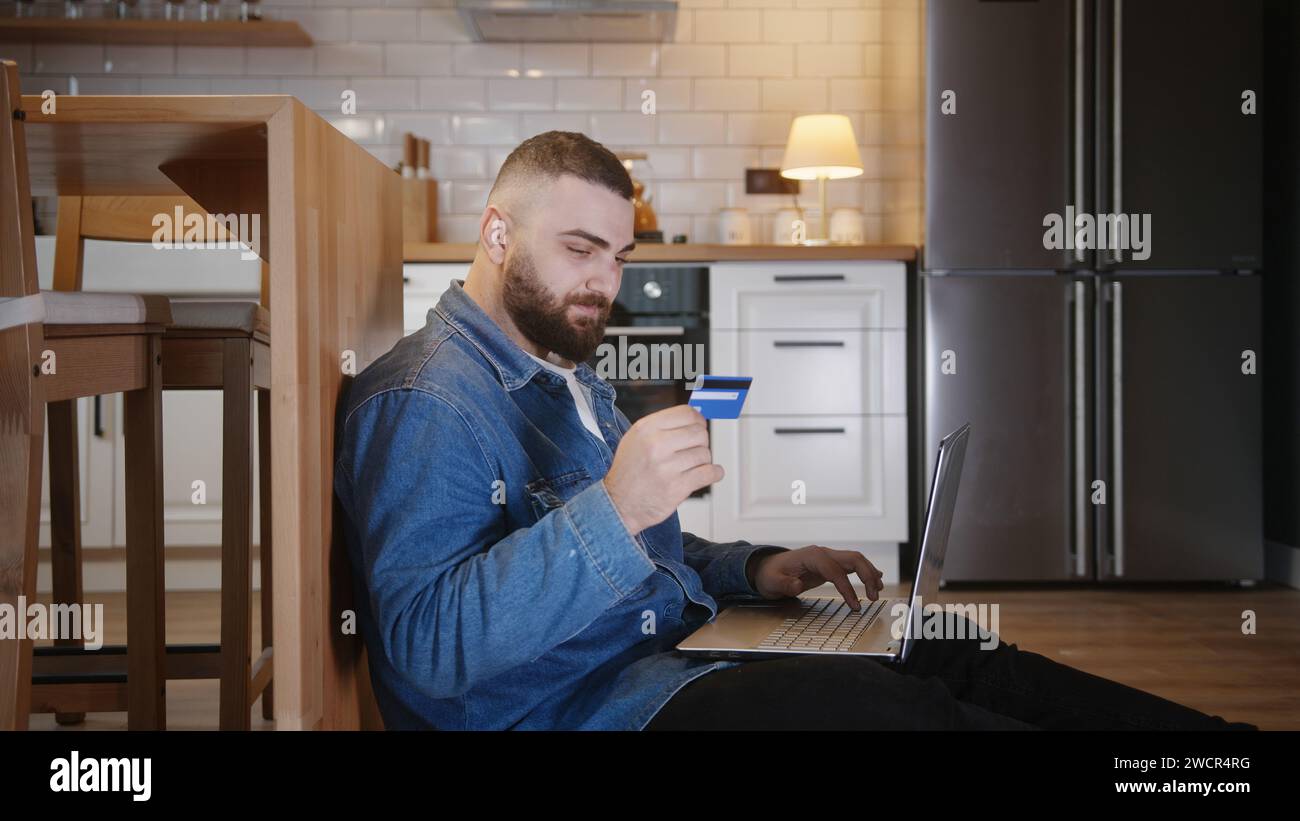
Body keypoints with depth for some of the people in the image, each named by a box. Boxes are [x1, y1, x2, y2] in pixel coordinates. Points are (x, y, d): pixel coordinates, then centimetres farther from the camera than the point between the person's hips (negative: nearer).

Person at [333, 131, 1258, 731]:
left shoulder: (571, 379, 21)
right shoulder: (426, 400, -12)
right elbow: (426, 648, -24)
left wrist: (754, 571, 10)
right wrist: (611, 509, -32)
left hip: (670, 653, 10)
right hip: (582, 703, -10)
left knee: (947, 662, -7)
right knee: (875, 704, -29)